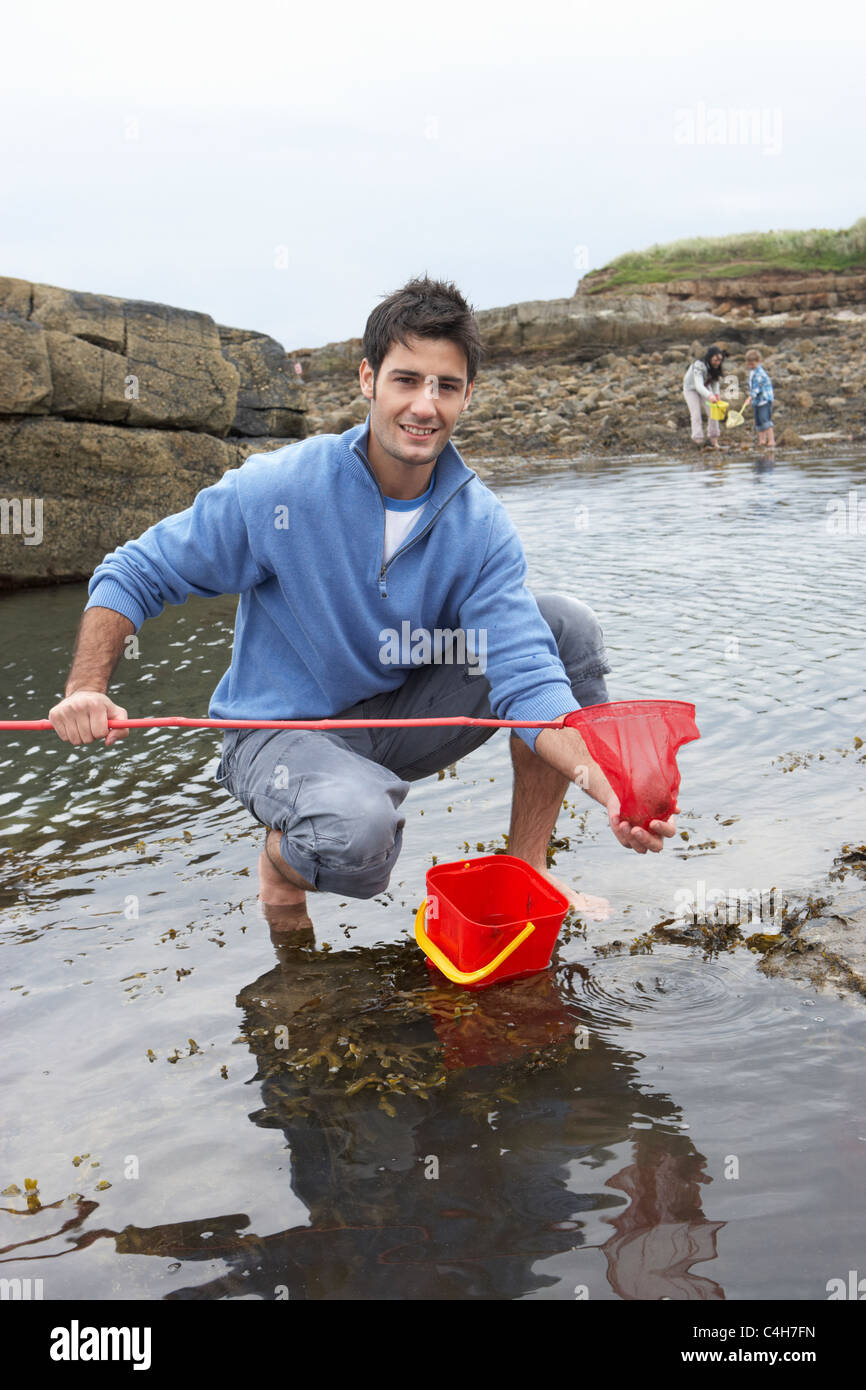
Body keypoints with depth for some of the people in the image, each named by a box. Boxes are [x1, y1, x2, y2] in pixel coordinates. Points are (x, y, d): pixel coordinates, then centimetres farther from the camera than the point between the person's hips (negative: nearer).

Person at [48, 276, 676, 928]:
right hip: (282, 730, -4)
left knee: (566, 622, -13)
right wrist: (88, 688, -26)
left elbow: (525, 675, -20)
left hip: (401, 718, 4)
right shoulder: (278, 489, -19)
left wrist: (608, 787, -37)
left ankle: (526, 865, -1)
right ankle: (283, 856, 2)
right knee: (356, 833, -39)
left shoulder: (481, 524, -11)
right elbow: (134, 575, -9)